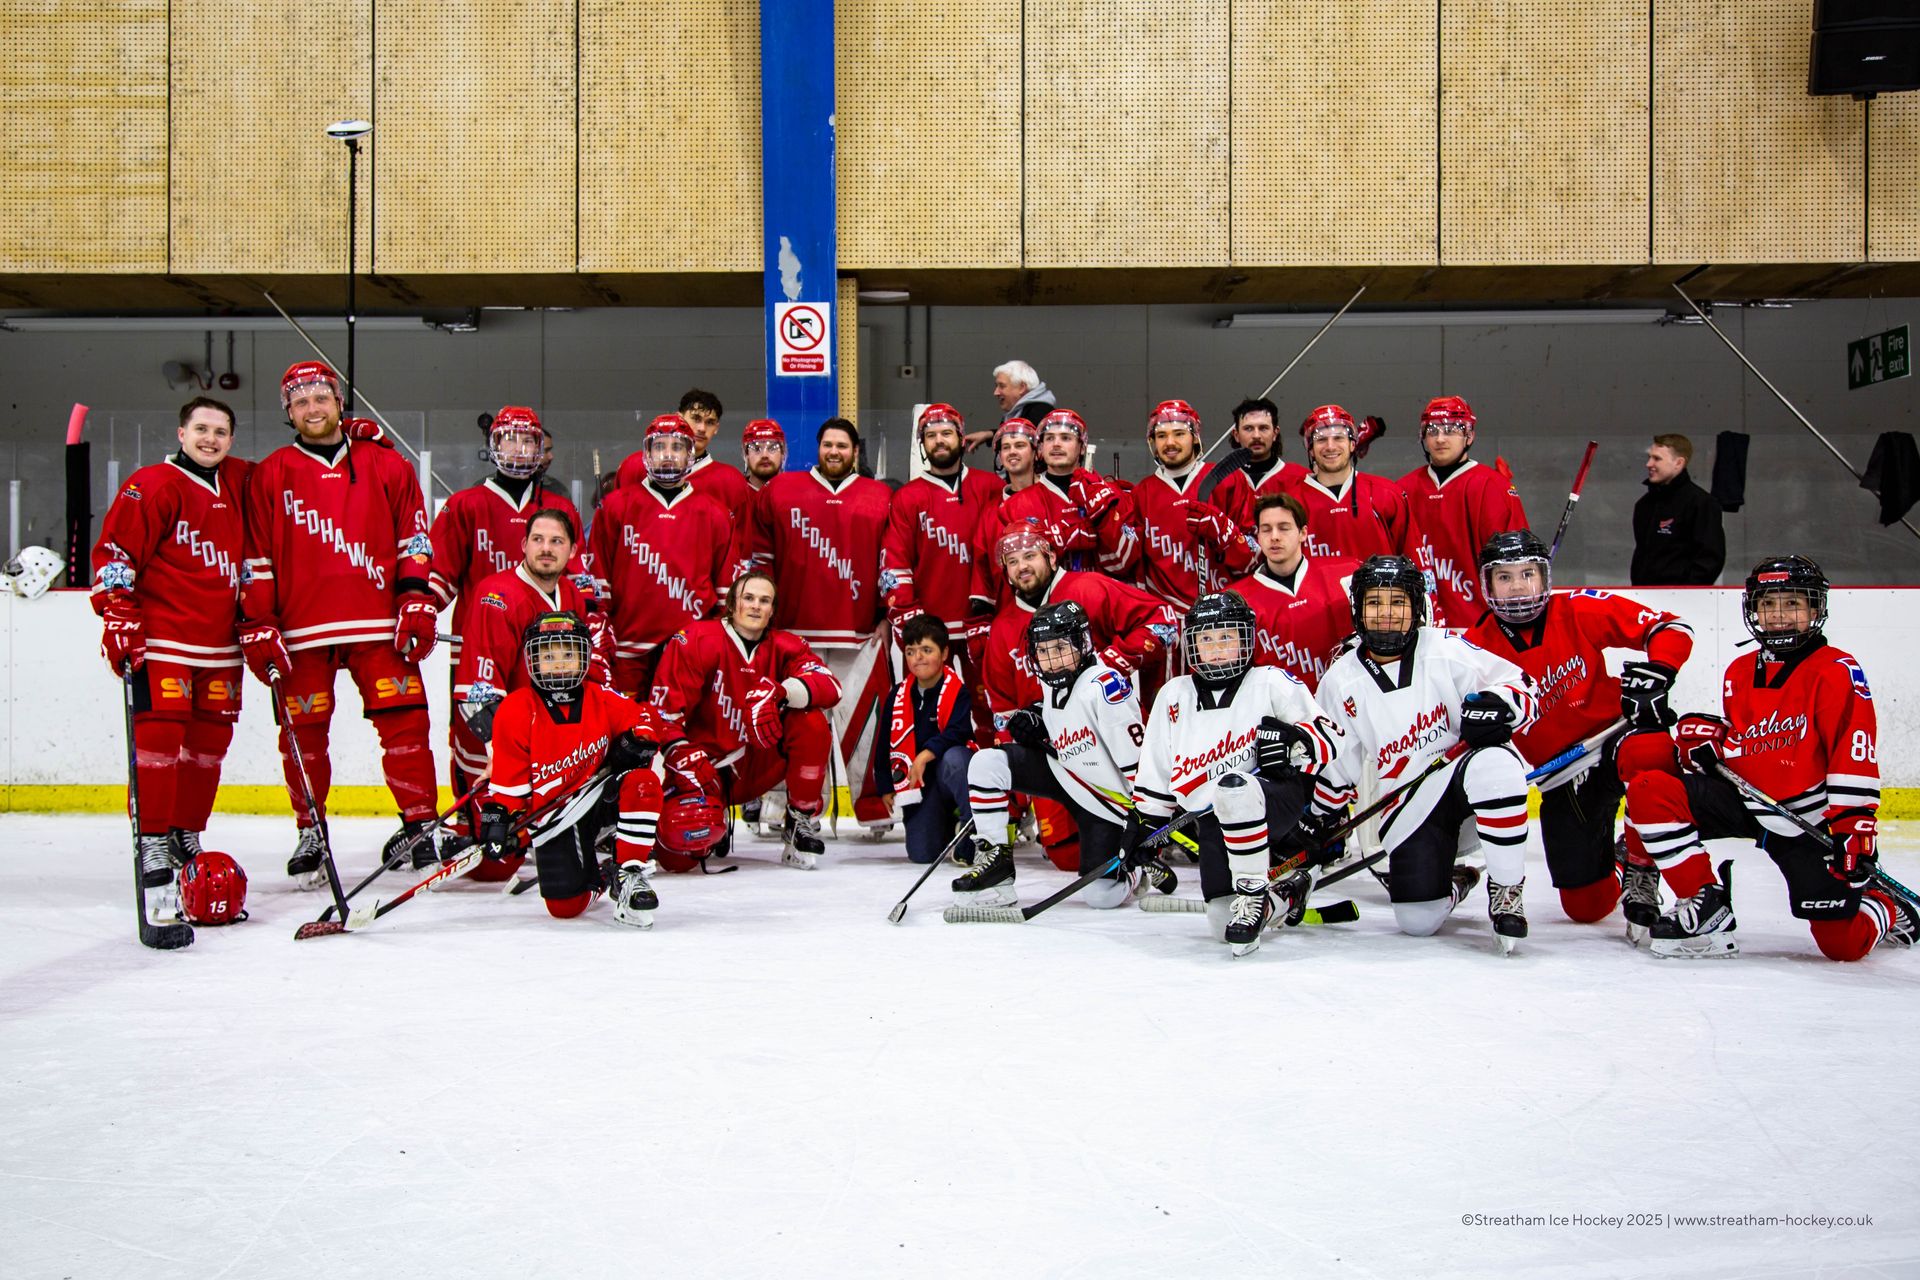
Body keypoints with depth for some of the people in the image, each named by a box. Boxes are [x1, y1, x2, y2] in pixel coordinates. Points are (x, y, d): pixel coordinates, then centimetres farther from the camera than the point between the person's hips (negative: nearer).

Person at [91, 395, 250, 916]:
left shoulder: (241, 484, 11)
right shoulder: (151, 487, -6)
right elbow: (114, 552, -8)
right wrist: (118, 615, -15)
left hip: (220, 643, 6)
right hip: (161, 638, -6)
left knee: (210, 741, 8)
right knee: (159, 734, -11)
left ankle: (187, 836, 20)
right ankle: (153, 842, -5)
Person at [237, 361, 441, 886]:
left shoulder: (386, 466, 10)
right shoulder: (269, 477, 9)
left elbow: (413, 539, 10)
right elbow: (255, 560, 7)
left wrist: (417, 600, 1)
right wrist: (257, 627, 1)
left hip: (379, 624, 0)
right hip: (301, 630, 0)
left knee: (404, 721, -6)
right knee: (303, 733, 4)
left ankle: (420, 823, 3)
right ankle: (311, 832, 18)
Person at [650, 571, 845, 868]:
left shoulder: (785, 646, -2)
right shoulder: (697, 640, -13)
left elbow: (830, 687, -20)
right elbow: (664, 713, -15)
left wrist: (778, 692, -38)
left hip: (757, 764, 3)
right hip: (705, 763, -2)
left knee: (812, 722, -24)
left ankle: (802, 820, -7)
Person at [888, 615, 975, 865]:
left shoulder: (957, 689, -10)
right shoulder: (899, 696, 4)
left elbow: (957, 732, -25)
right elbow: (888, 743, 12)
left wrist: (925, 756, -34)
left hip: (955, 769, -4)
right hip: (920, 783, 5)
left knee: (952, 758, -41)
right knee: (921, 852, -9)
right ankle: (945, 823, 26)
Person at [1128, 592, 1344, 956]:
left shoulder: (1271, 683, 3)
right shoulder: (1174, 695, 14)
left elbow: (1328, 736, -1)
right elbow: (1155, 775, 19)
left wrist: (1293, 740, -21)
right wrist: (1144, 826, 16)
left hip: (1275, 798, -5)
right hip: (1213, 823, 5)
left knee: (1233, 789, -40)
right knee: (1223, 923, -10)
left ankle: (1253, 895, -23)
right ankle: (1287, 894, 22)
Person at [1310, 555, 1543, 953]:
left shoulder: (1445, 650, -7)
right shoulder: (1341, 681, 3)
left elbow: (1521, 685, -5)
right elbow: (1336, 762, 15)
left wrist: (1498, 704, -27)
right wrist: (1320, 822, 19)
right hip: (1409, 803, 3)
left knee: (1493, 765, -41)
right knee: (1418, 920, -12)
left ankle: (1506, 889, -20)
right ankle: (1451, 883, 28)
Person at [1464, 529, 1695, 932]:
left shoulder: (1580, 611, -10)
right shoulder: (1477, 649, -5)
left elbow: (1671, 629, -9)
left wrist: (1651, 673, -26)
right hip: (1559, 775, 2)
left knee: (1648, 753, -41)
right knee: (1586, 906, -2)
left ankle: (1641, 869, -17)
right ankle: (1612, 869, 36)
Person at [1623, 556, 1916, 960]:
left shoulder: (1837, 670, -9)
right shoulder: (1739, 672, 11)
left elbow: (1855, 756, -17)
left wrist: (1854, 828, -25)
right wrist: (1709, 739, 0)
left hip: (1809, 822, -5)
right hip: (1743, 800, 5)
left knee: (1844, 943, -10)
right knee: (1648, 790, -18)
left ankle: (1887, 906, 29)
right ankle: (1705, 904, -8)